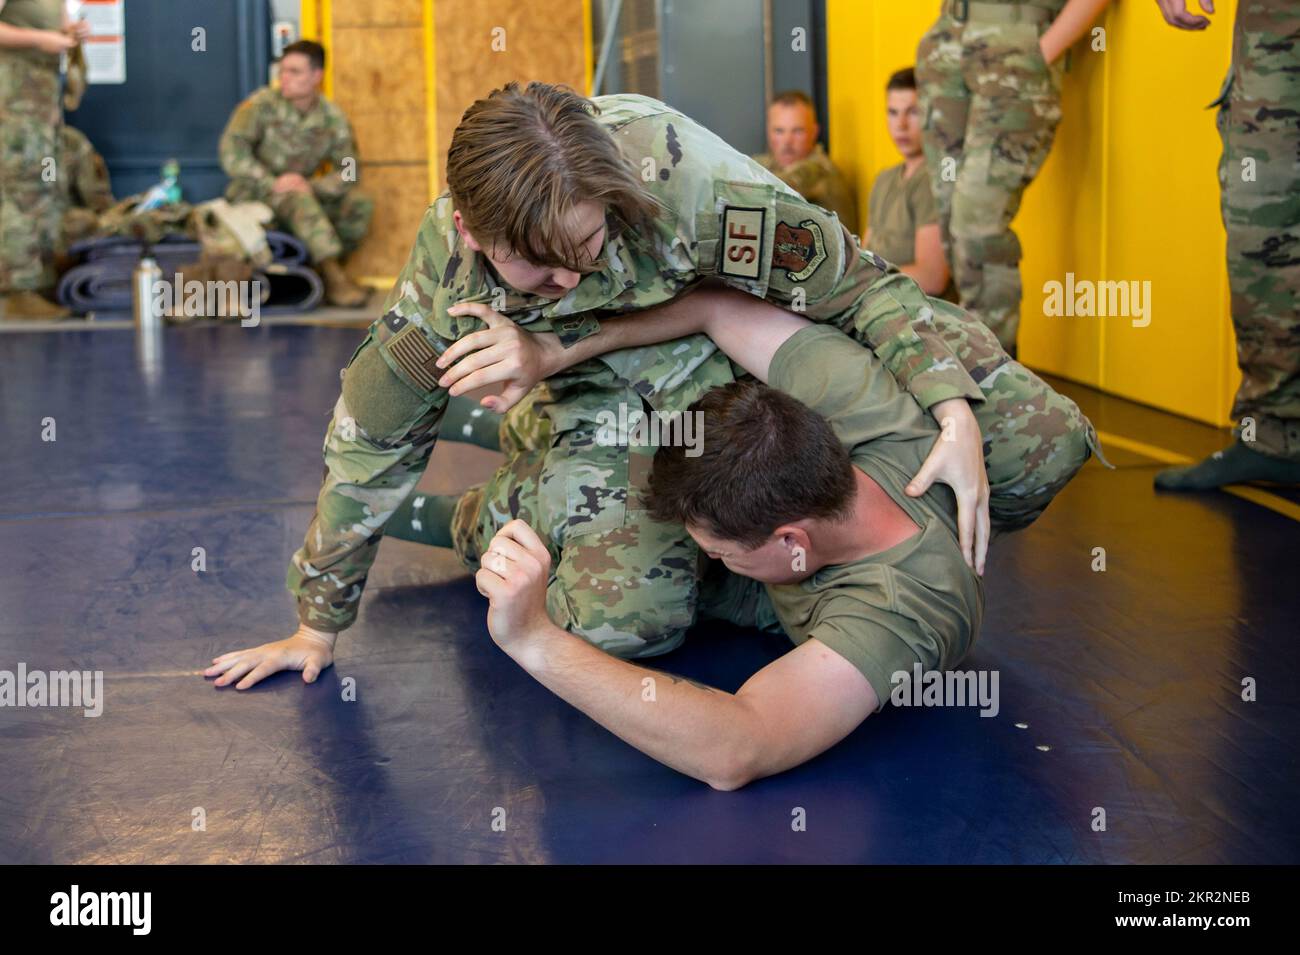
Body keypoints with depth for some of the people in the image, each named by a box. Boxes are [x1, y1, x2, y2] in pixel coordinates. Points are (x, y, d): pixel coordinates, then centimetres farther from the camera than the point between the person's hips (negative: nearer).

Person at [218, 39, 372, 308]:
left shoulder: (332, 117, 0)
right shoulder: (263, 104, -9)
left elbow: (347, 172, -4)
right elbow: (232, 150, -18)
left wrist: (311, 186, -23)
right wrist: (273, 183, -28)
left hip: (305, 193, 4)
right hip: (254, 194, -4)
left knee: (359, 202, -17)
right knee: (299, 200, -35)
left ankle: (327, 272, -14)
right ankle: (334, 277, -38)